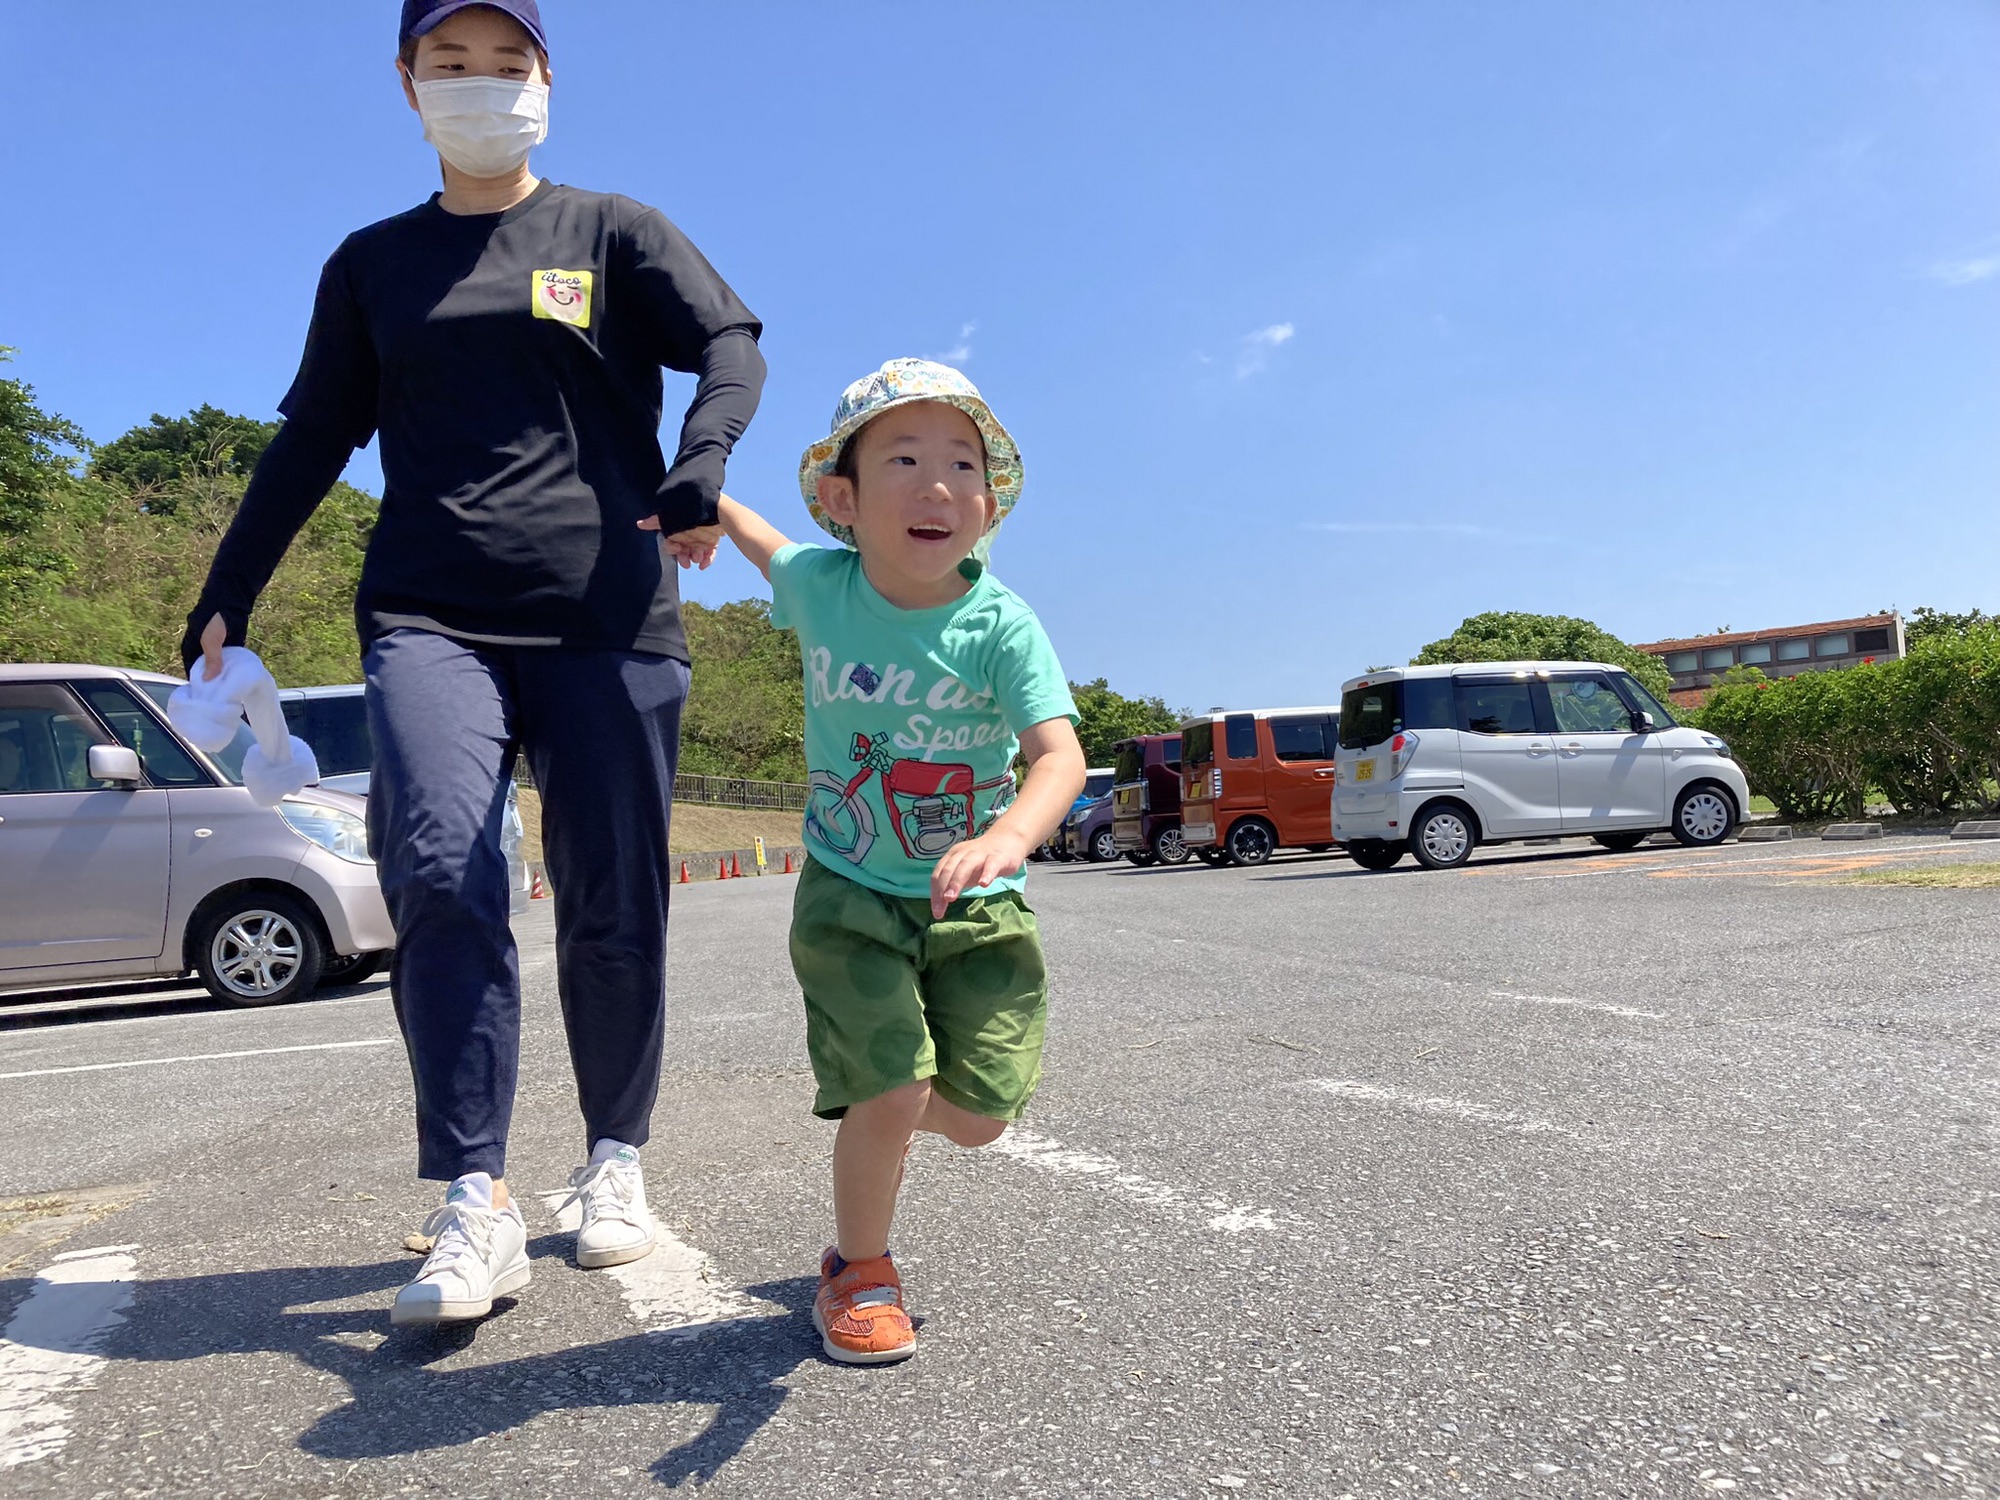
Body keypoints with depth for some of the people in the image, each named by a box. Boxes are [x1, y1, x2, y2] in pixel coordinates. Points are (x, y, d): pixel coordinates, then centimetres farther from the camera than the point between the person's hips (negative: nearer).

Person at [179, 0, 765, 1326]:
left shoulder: (613, 232, 15)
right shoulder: (375, 263, 21)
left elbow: (731, 342, 2)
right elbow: (313, 438, 21)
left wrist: (698, 473, -18)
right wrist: (228, 595, 15)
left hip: (608, 612, -1)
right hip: (430, 612, 2)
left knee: (613, 905, -1)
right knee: (441, 876, -18)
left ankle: (616, 1159, 16)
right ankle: (475, 1204, -14)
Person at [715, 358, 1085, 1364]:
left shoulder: (1001, 625, -17)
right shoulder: (819, 584, -9)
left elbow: (1062, 755, -30)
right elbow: (774, 550, 17)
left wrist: (1008, 835, -49)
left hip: (975, 901, 0)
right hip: (851, 892, 0)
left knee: (976, 1118, 1)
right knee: (893, 1099, -13)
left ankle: (868, 1092, 38)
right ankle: (858, 1272, 16)